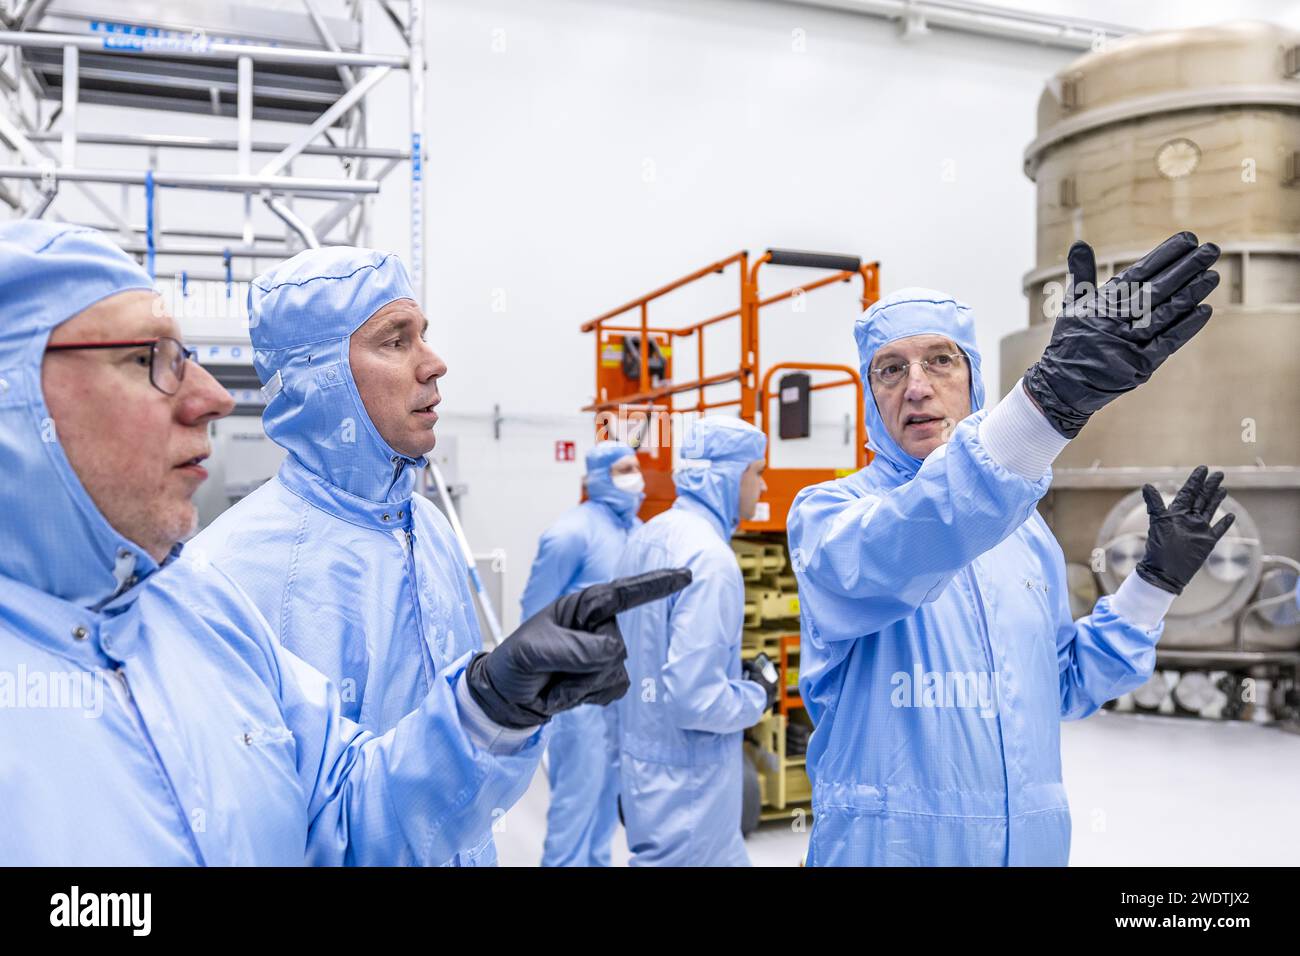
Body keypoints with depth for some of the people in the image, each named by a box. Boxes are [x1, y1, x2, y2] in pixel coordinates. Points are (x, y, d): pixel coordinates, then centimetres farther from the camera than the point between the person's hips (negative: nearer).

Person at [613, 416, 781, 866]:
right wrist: (756, 698, -10)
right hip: (686, 779, -9)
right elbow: (694, 697, -28)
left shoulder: (648, 536, 4)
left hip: (643, 754, 9)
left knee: (727, 857, 22)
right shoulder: (709, 557, -24)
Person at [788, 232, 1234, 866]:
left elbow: (1064, 687, 17)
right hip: (888, 843, -5)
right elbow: (880, 558, -35)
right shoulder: (827, 510, -10)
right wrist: (1050, 400, -45)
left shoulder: (1025, 529, 8)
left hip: (1032, 840, 5)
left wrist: (1156, 582, 8)